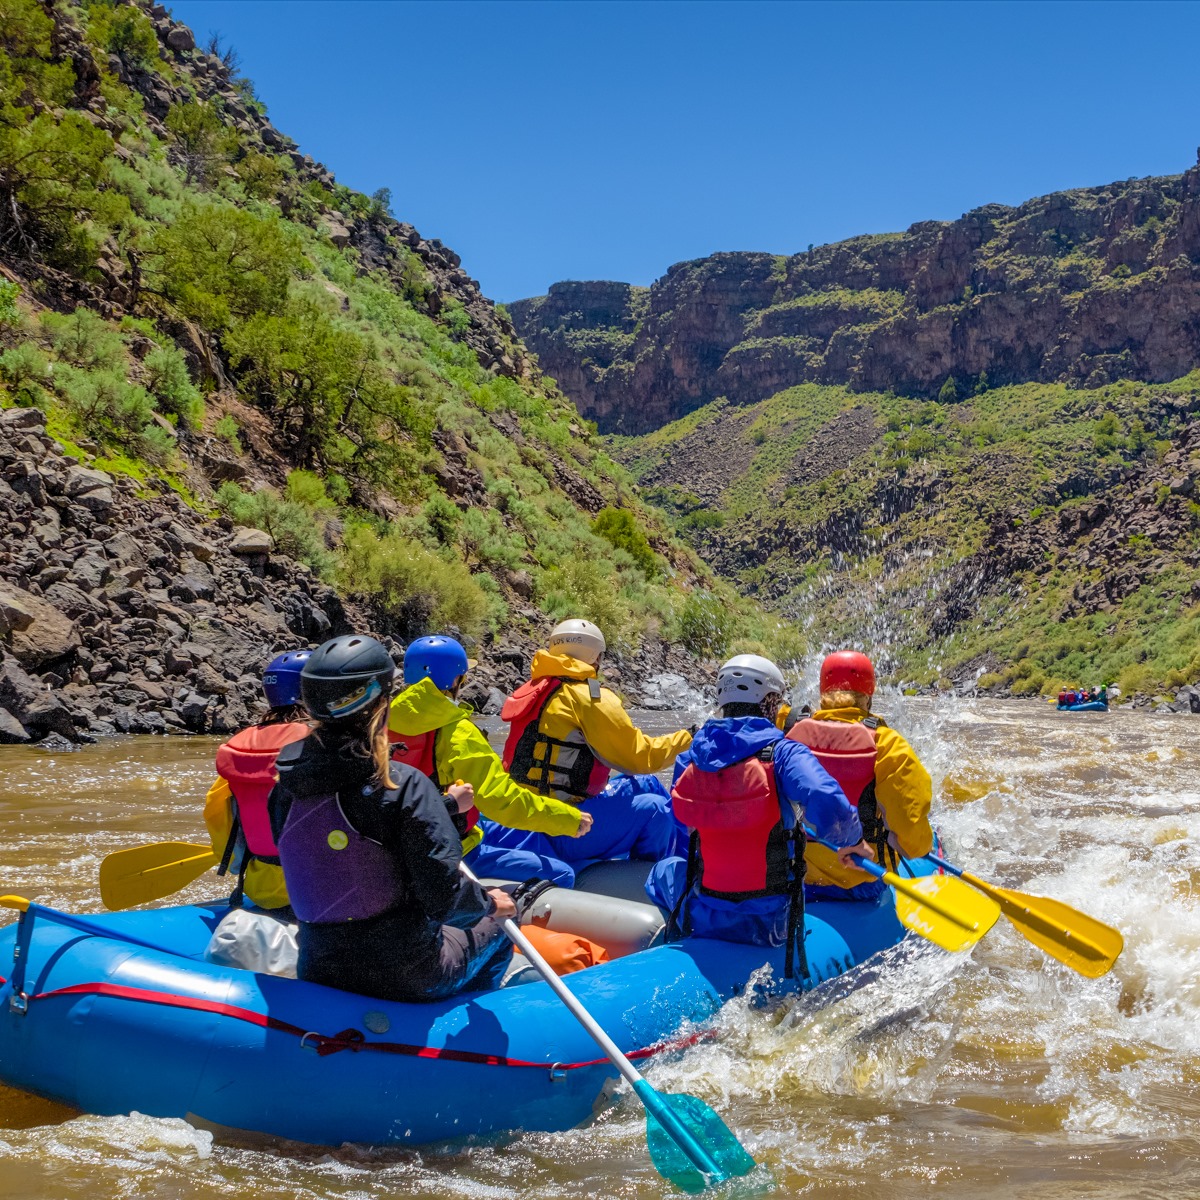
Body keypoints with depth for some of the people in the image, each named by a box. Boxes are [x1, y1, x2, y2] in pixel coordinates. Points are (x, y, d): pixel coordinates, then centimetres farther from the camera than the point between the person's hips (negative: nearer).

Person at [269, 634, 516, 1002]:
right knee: (493, 927, 25)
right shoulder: (403, 783, -21)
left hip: (317, 975, 5)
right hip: (407, 978, -5)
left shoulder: (285, 790, -4)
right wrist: (488, 903, 0)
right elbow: (443, 898, -23)